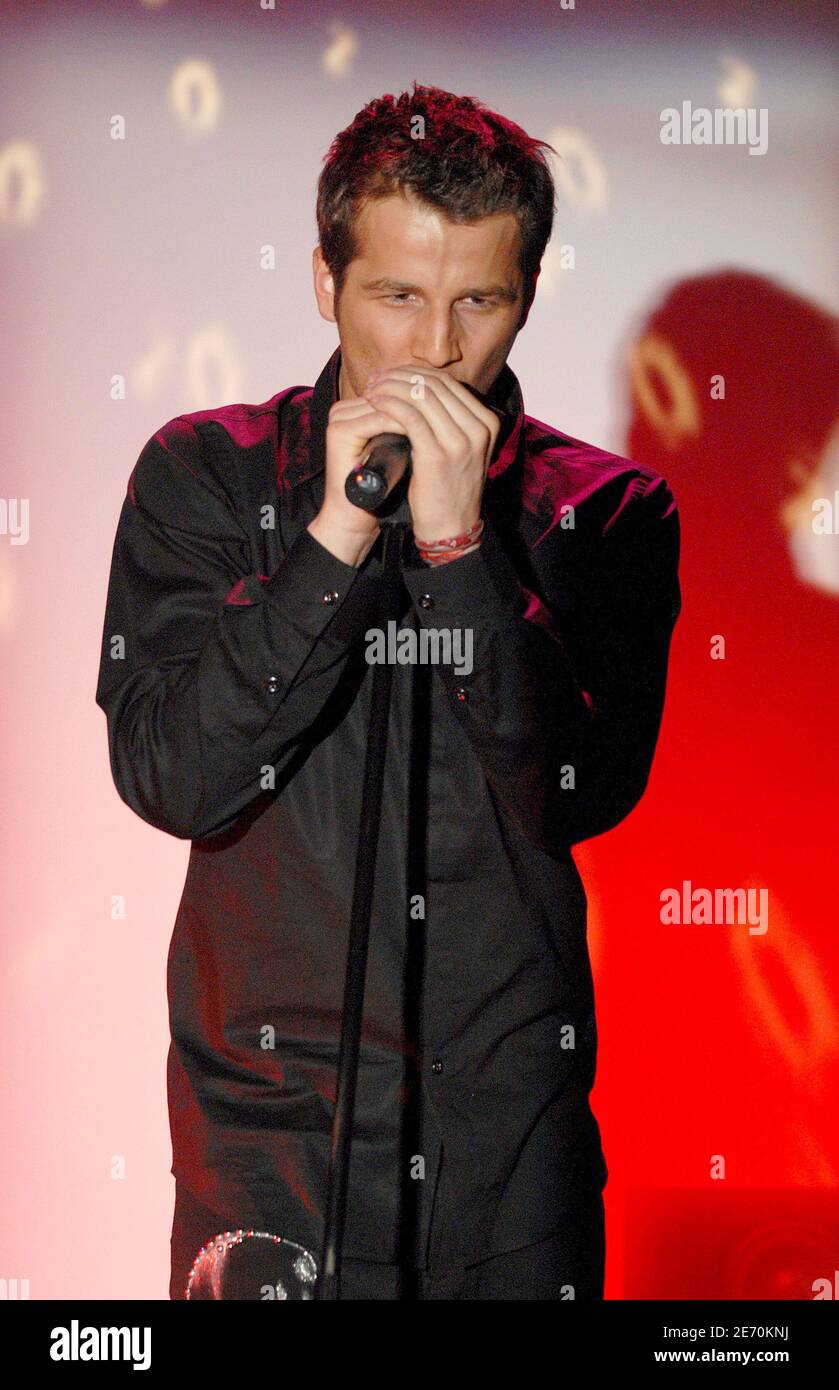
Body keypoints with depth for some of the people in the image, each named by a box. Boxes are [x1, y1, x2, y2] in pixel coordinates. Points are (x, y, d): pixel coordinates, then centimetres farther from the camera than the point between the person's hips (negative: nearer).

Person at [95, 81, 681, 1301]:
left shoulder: (603, 511, 0)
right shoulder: (204, 474, -1)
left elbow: (580, 794, -12)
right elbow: (170, 778, -11)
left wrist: (459, 541, -20)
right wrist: (338, 538, -19)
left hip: (517, 1117, 1)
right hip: (269, 1110, -1)